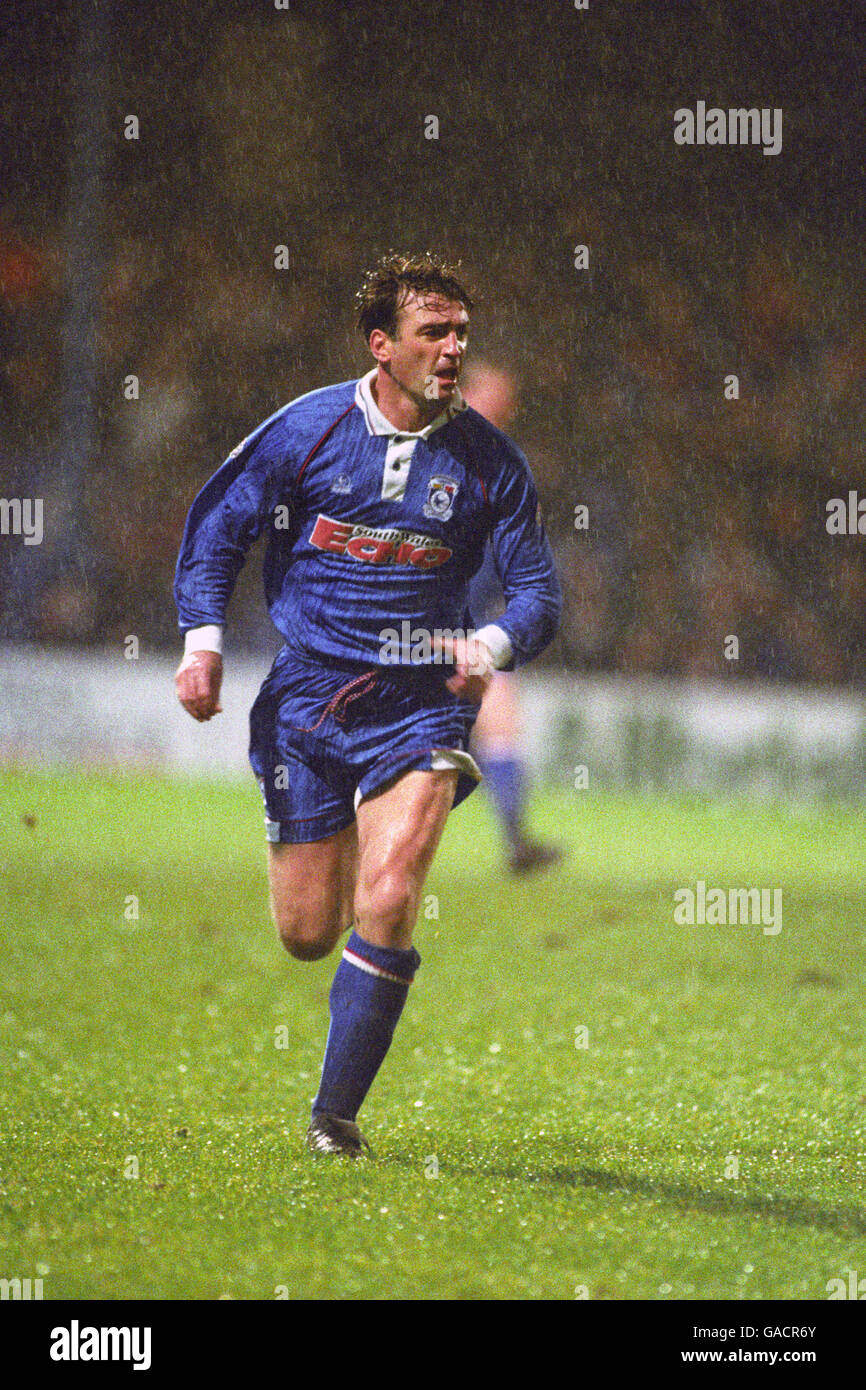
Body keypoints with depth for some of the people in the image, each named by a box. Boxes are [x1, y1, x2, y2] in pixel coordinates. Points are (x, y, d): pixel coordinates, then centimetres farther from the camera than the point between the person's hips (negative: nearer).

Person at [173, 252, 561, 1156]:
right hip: (307, 698, 1)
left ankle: (336, 1114, -5)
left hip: (421, 703, 0)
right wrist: (202, 637, -8)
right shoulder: (306, 429, -4)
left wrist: (492, 644, -19)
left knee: (386, 906, -19)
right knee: (307, 934, 4)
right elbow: (214, 527, 6)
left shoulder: (489, 460, -3)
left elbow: (538, 591, 3)